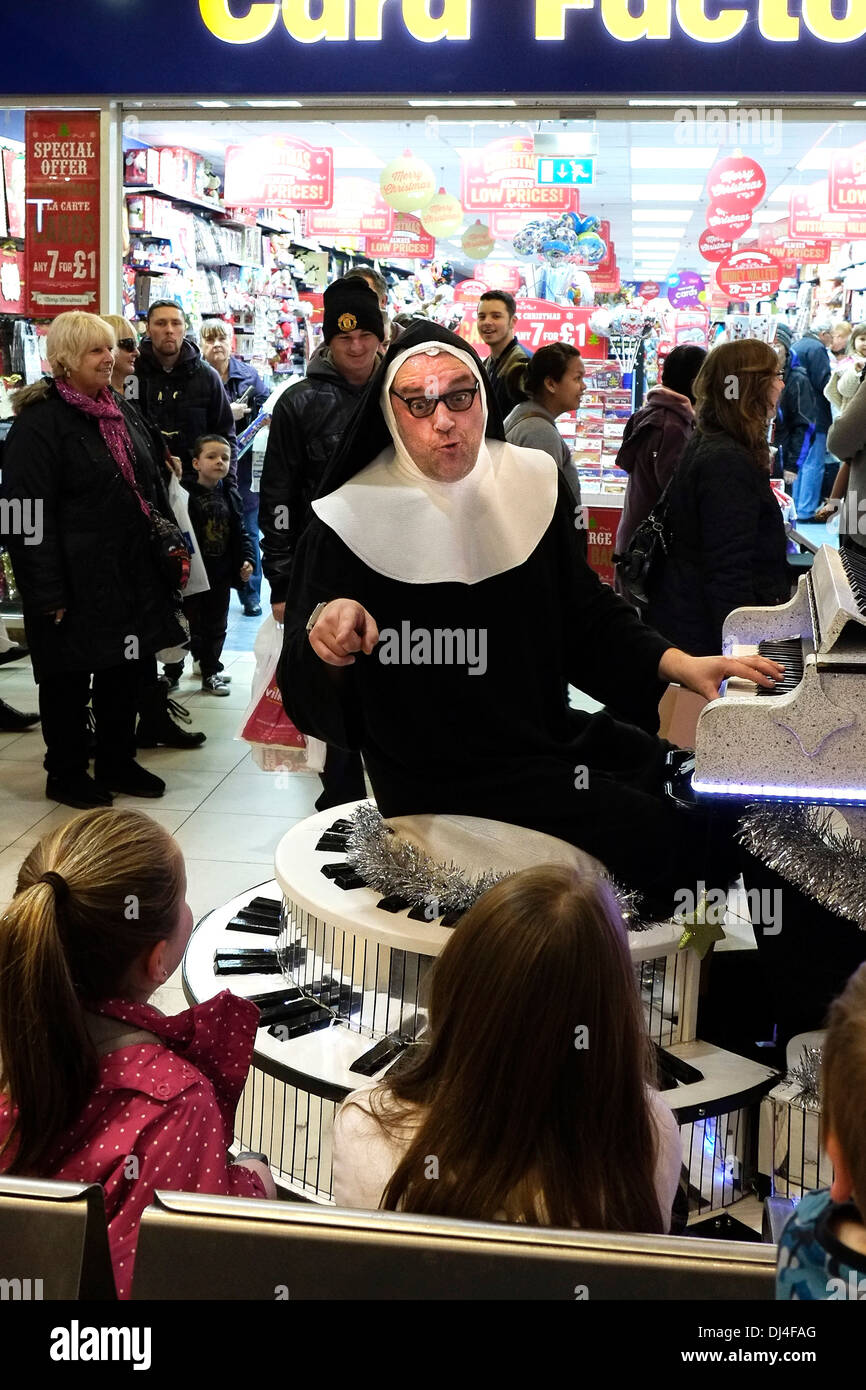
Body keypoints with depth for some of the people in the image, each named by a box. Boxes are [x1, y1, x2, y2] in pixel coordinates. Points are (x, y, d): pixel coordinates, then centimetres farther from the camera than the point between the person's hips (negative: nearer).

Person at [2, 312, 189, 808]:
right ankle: (66, 773, 21)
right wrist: (49, 592, -20)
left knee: (126, 672, 15)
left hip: (133, 571, 8)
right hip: (78, 579, -7)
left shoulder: (124, 411, 12)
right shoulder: (40, 421, -13)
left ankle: (118, 762, 31)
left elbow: (154, 484, 22)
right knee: (69, 676, 6)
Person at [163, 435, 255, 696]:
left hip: (221, 575, 5)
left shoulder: (230, 496, 6)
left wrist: (245, 560, 2)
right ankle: (171, 673, 17)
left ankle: (210, 672, 27)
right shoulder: (186, 494, -14)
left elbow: (240, 532, 13)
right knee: (187, 625, 4)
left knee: (216, 626, 14)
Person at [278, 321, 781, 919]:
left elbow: (588, 613, 10)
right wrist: (323, 640, -38)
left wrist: (675, 663, -6)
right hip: (444, 776, -6)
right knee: (676, 837, -17)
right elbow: (305, 695, -15)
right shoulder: (353, 520, -13)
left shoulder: (531, 483, 2)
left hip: (552, 732, 6)